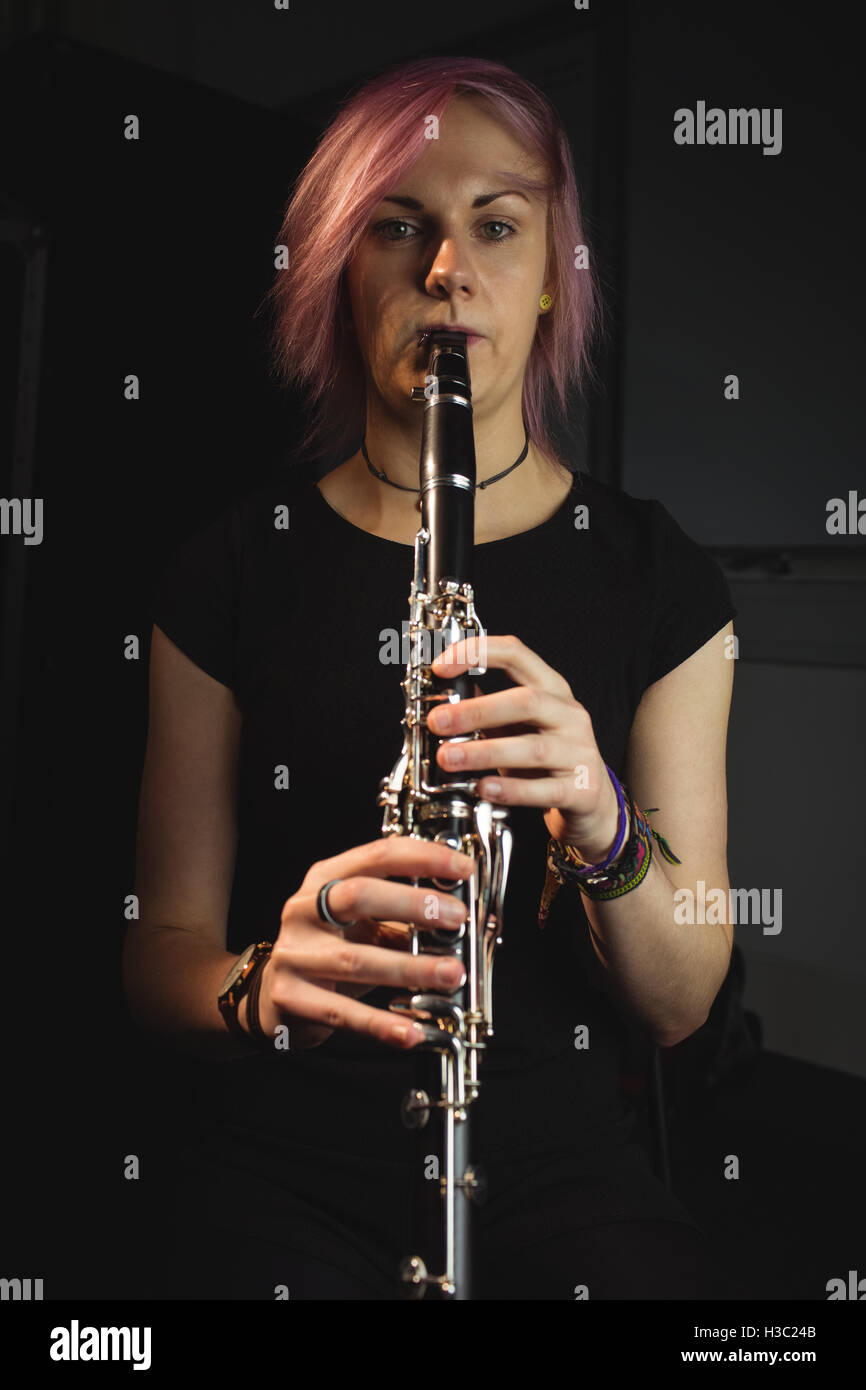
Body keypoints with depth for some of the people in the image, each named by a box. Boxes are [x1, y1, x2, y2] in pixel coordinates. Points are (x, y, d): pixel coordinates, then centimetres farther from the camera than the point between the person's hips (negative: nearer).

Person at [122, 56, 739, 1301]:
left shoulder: (658, 578, -2)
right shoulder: (231, 569, -3)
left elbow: (679, 1006, -3)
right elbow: (162, 950, -1)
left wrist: (606, 829, -23)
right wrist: (261, 986, -23)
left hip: (564, 1158, 1)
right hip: (288, 1167, 0)